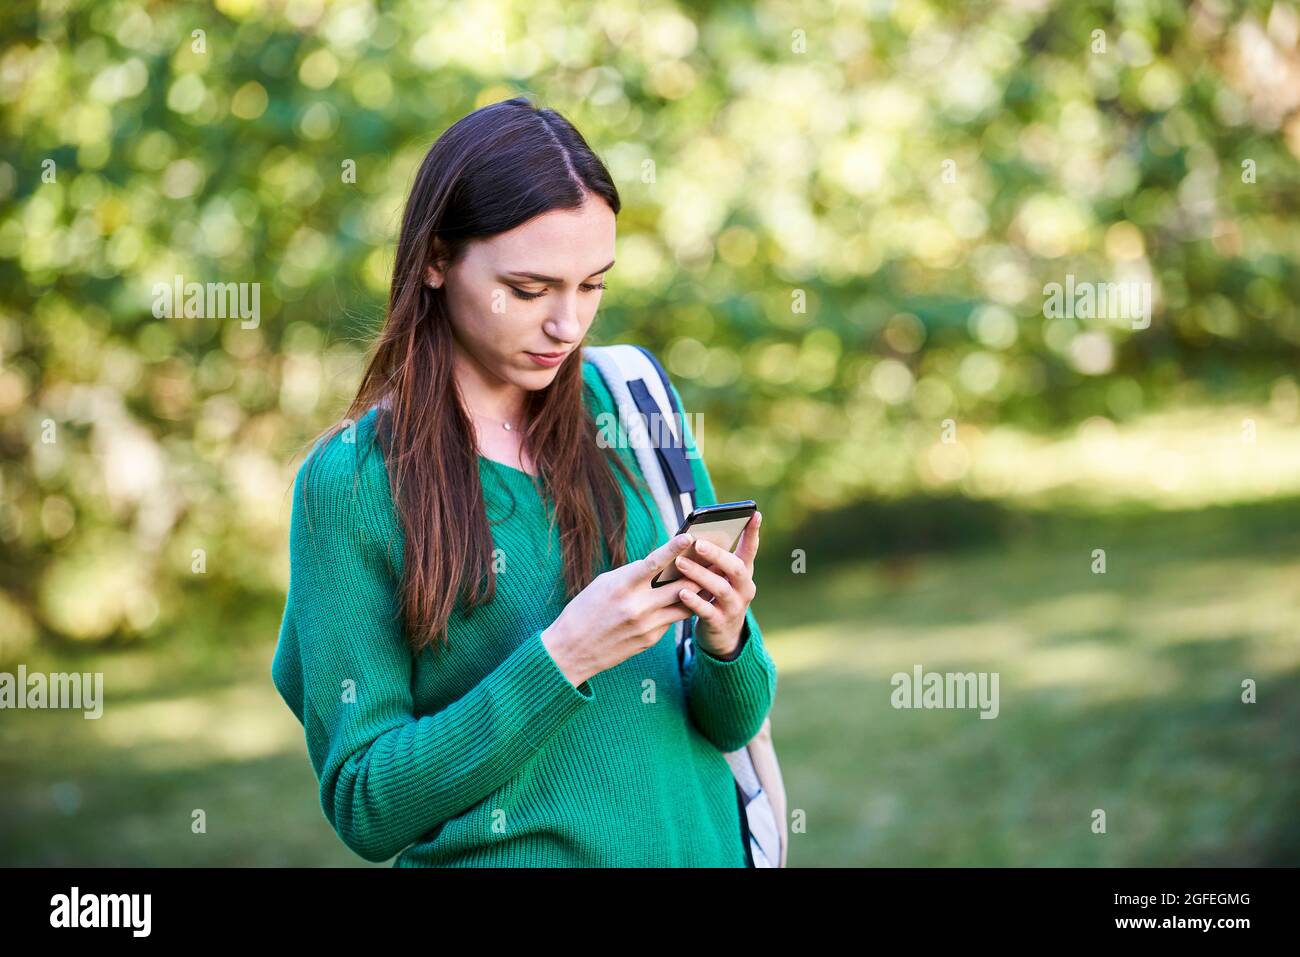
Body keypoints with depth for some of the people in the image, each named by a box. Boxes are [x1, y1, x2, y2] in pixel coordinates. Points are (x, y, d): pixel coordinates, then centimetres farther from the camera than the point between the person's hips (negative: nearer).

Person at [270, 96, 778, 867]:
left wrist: (726, 644, -14)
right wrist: (562, 659, -19)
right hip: (493, 855, -4)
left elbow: (735, 722, 7)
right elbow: (364, 807, -10)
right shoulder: (352, 481, -8)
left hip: (697, 843, 4)